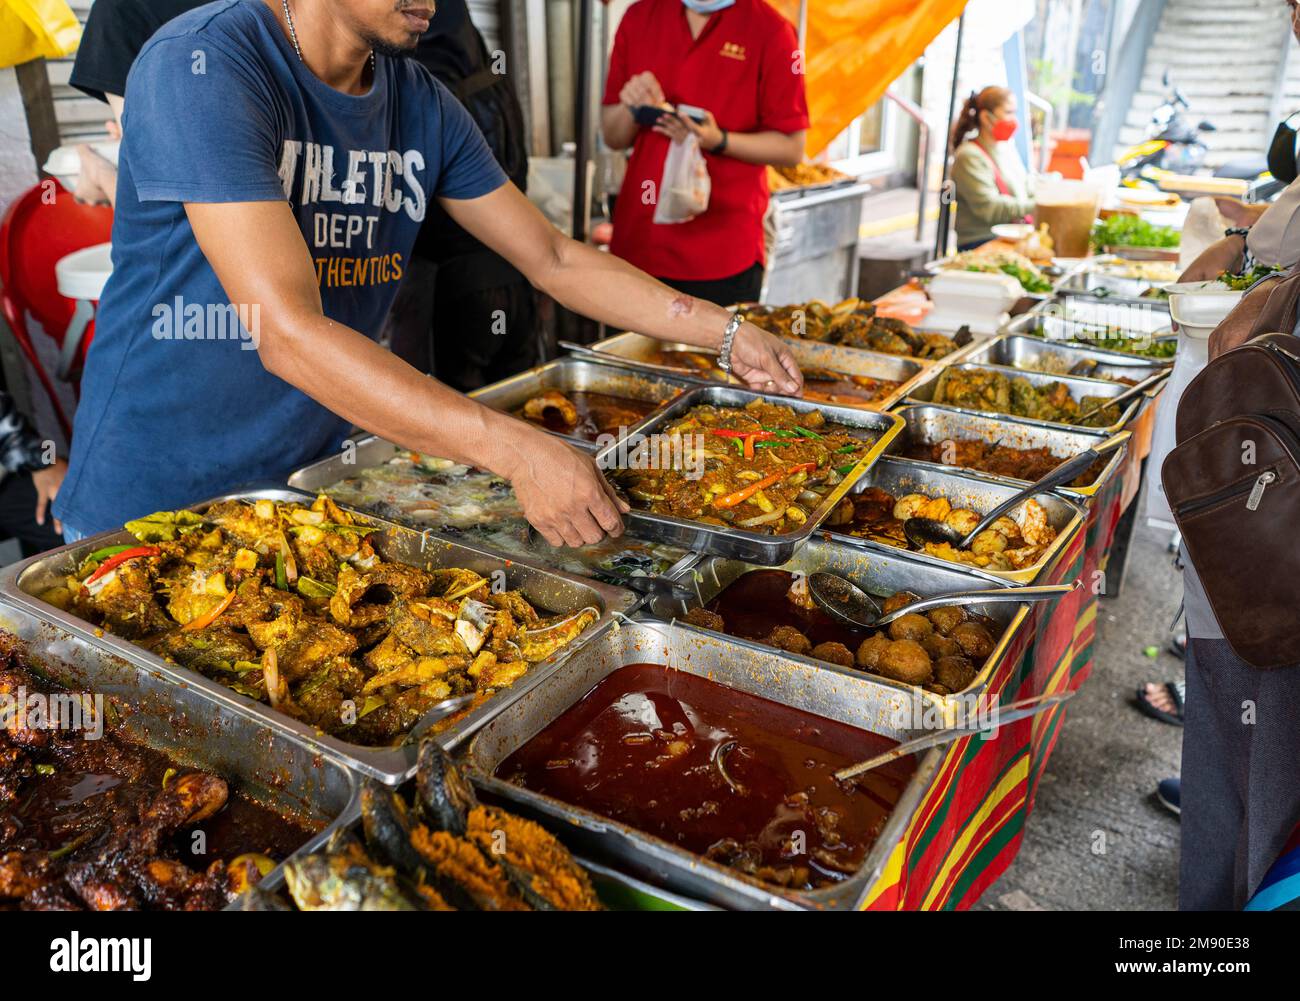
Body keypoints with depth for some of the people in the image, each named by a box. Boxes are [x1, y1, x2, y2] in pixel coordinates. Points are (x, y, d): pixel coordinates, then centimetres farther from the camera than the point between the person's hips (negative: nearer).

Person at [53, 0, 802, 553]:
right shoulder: (202, 66, -20)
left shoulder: (423, 105, 0)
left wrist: (727, 332, -1)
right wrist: (517, 450, -37)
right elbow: (291, 334, -30)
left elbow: (556, 259, 6)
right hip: (157, 502, -5)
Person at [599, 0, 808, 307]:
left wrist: (718, 141, -17)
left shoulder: (770, 29, -2)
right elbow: (613, 138, 14)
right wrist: (630, 107, -8)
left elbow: (791, 148, -2)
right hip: (637, 245, 4)